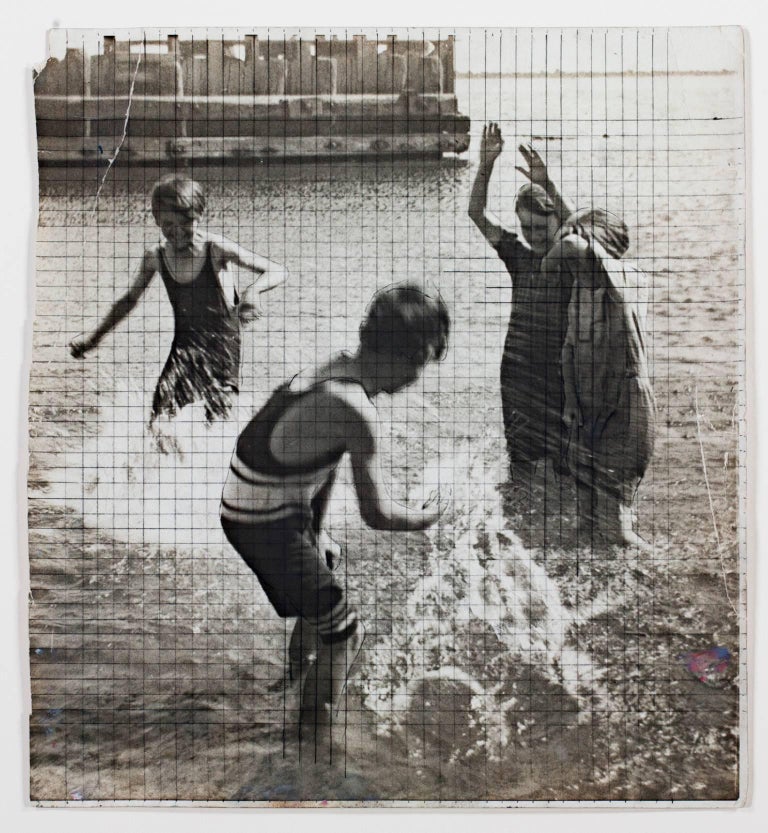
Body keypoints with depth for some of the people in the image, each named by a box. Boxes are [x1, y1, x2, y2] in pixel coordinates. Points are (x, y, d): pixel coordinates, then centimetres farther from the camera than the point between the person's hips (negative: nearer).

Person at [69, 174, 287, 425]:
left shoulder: (216, 249, -14)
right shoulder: (156, 256, -3)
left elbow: (277, 272, -16)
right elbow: (130, 299, 14)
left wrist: (253, 291, -37)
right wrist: (93, 338, 18)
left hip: (222, 341, -3)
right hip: (183, 345, 3)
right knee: (160, 417, -10)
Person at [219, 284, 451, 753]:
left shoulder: (339, 370, -1)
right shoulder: (356, 409, -29)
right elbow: (376, 513, -23)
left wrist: (317, 530, 18)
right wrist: (422, 520, -3)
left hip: (244, 504, 10)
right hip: (266, 525, -10)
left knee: (327, 557, 34)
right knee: (343, 631, -3)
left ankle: (300, 662, 58)